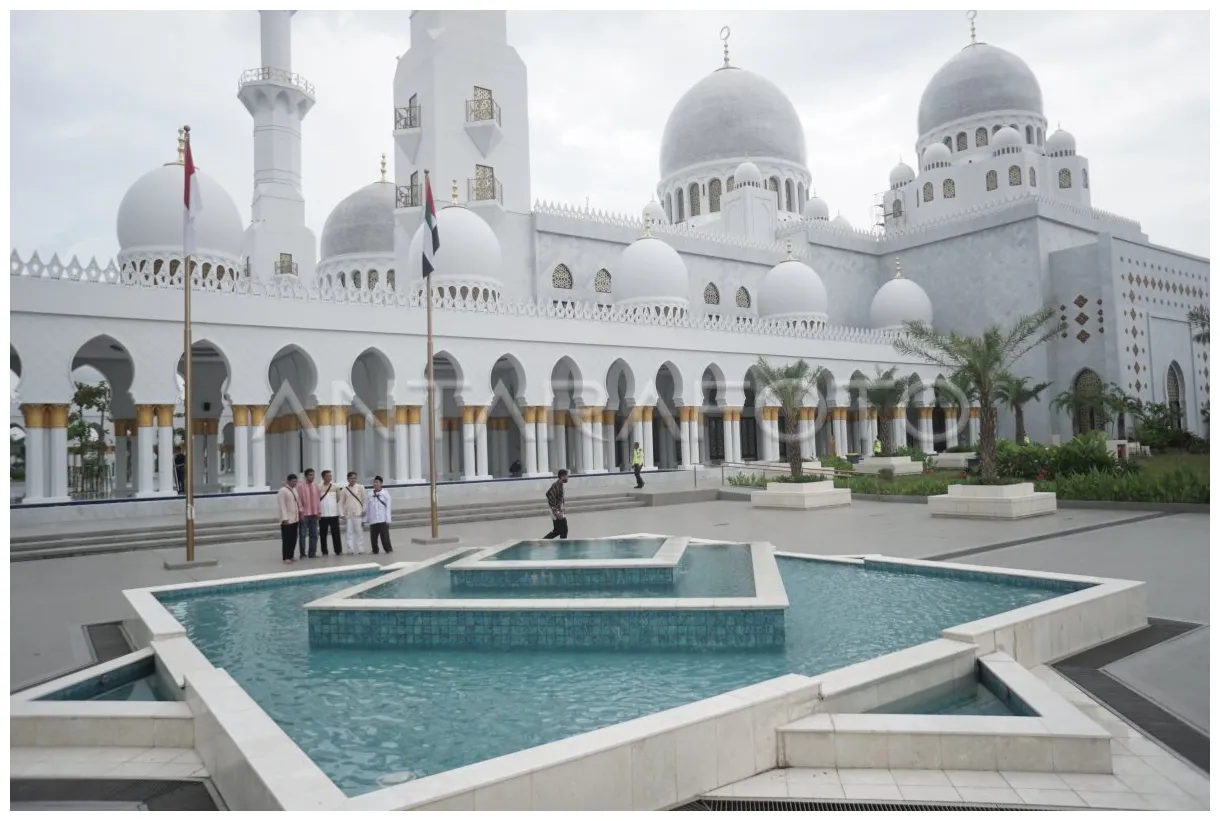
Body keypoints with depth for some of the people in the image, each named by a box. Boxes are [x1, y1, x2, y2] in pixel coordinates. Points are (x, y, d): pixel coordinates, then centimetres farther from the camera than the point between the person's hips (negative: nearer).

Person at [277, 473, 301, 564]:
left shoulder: (294, 490, 12)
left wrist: (300, 513, 12)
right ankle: (286, 558, 4)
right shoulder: (283, 491, -11)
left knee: (293, 539, 10)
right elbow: (282, 506, -16)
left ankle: (290, 556, 19)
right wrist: (284, 518, -20)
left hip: (294, 518, 7)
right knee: (287, 539, -2)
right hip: (287, 520, -7)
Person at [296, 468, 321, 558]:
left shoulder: (315, 486, 9)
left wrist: (319, 511, 8)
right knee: (303, 535, 2)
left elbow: (317, 499, 11)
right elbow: (298, 500, -9)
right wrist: (301, 512, -14)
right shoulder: (300, 486, -6)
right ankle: (302, 554, 10)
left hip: (314, 514, 5)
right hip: (304, 514, -5)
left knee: (314, 534, 7)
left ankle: (312, 553, 13)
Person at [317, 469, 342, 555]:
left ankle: (338, 551, 8)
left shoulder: (335, 486, 4)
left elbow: (338, 499, 11)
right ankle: (324, 552, 12)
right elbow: (317, 500, -1)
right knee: (323, 534, 5)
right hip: (322, 515, -1)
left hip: (334, 514, 1)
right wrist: (317, 512, -5)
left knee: (336, 533, 2)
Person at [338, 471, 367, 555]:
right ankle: (350, 549, 5)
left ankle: (360, 549, 3)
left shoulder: (360, 487, 3)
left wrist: (364, 510, -3)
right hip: (348, 513, 2)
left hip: (358, 513, -2)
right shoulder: (344, 489, 6)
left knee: (358, 531, -2)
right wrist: (342, 513, 1)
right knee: (350, 532, 2)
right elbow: (341, 502, 8)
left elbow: (364, 499, 4)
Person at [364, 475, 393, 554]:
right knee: (373, 537, 7)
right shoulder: (370, 495, 5)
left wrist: (388, 520, -6)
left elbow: (388, 507, -3)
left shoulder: (385, 493, -3)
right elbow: (368, 509, 11)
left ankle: (388, 549, 11)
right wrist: (365, 519, 11)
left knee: (384, 536, -2)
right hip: (373, 520, 3)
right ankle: (375, 550, 21)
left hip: (382, 520, -3)